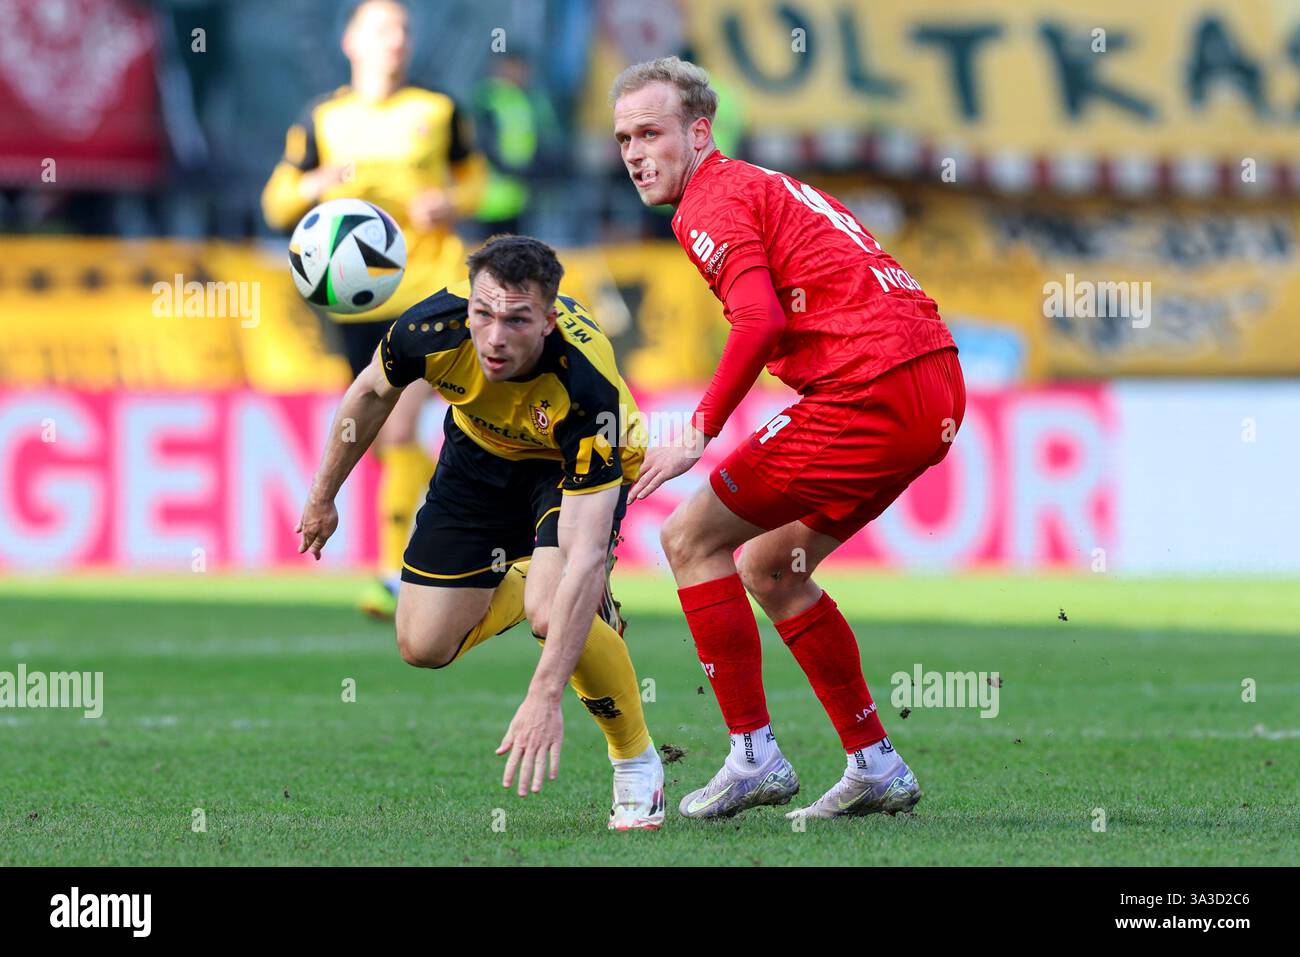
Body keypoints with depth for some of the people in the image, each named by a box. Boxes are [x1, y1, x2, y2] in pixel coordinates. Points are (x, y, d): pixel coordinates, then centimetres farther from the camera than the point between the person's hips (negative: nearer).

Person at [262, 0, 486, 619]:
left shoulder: (437, 112, 3)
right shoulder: (321, 120, 5)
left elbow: (474, 176, 17)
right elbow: (276, 207, 5)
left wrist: (451, 204, -5)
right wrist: (316, 184, -15)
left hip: (430, 288, -3)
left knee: (398, 431, -17)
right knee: (382, 440, 8)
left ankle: (396, 574, -12)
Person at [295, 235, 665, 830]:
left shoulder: (586, 389, -42)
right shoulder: (431, 329, -32)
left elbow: (586, 553, -45)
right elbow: (372, 393, -6)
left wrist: (545, 695, -51)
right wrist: (323, 497, 7)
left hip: (574, 465, -4)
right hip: (480, 451, 4)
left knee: (551, 612, -31)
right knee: (423, 646, -1)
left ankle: (637, 763, -6)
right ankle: (521, 579, 30)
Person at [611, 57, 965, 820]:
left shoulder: (714, 205, -5)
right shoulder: (764, 186, 24)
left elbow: (760, 323, -21)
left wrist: (700, 431, -15)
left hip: (872, 393, -9)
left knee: (691, 540, 1)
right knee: (769, 568, 20)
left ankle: (754, 755, 0)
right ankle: (876, 768, 20)